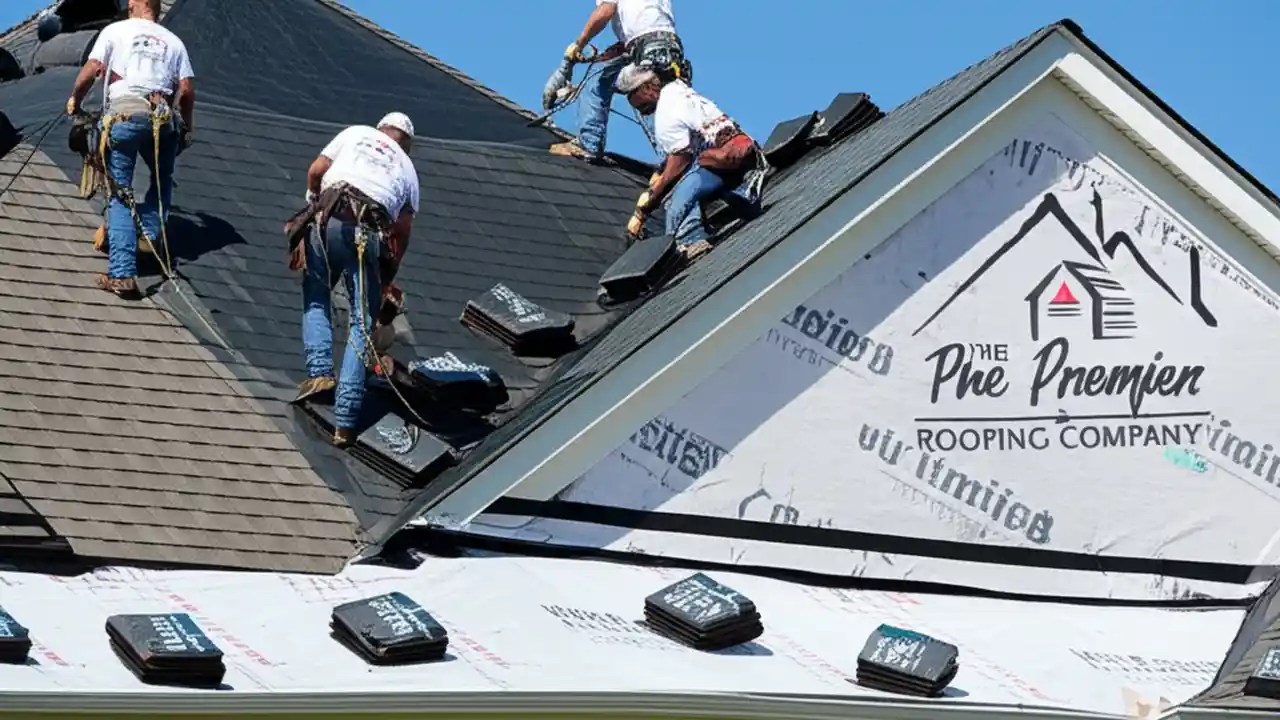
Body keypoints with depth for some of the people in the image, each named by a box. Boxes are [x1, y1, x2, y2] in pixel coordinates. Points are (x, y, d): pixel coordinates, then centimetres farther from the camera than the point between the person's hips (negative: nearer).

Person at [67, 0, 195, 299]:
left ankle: (122, 273, -10)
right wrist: (186, 128, 22)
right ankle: (150, 237, 7)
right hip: (161, 119, 2)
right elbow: (187, 89, 10)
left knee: (120, 196, -1)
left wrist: (75, 100, 18)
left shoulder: (115, 31, 10)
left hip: (122, 116, -2)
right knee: (162, 181, 27)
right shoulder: (173, 41, 17)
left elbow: (90, 71, 1)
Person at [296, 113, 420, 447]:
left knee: (316, 298, 21)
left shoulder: (357, 133, 22)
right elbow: (403, 232, 19)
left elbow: (315, 171, 11)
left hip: (330, 221, -1)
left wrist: (315, 202, 29)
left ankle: (319, 371, 0)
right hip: (371, 233, 1)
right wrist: (388, 277, 27)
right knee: (362, 323, 3)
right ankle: (345, 422, -4)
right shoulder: (408, 169, 25)